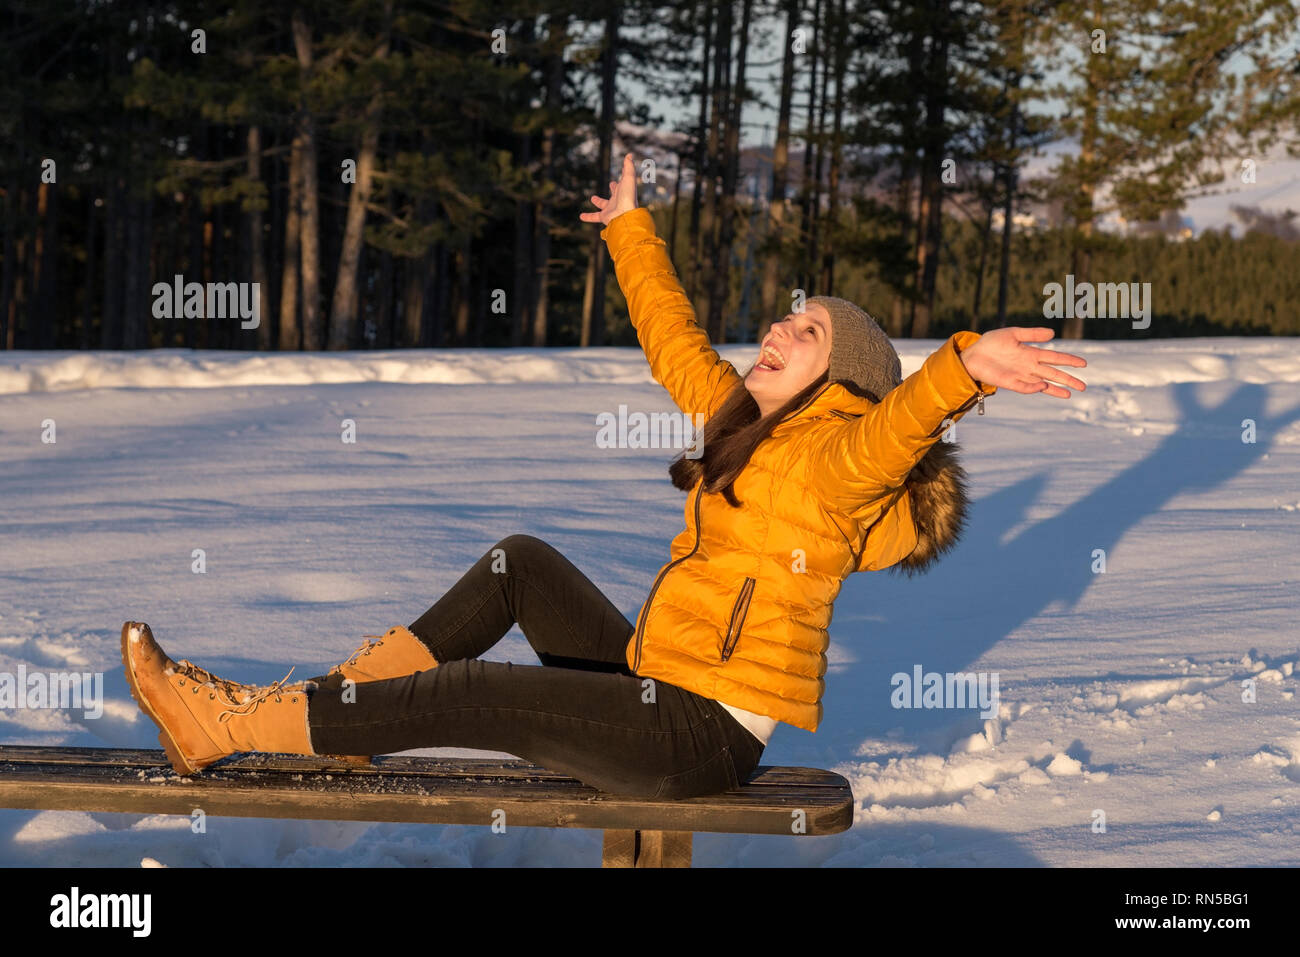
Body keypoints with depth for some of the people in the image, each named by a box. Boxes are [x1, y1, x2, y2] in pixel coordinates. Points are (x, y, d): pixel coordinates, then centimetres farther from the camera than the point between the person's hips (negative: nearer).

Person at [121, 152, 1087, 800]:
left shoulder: (833, 458, -14)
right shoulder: (750, 421, 14)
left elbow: (898, 424, -36)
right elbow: (674, 339, 27)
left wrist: (962, 368, -57)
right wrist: (631, 229, 36)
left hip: (700, 732, -9)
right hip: (659, 685, 9)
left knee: (454, 696, -11)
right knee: (523, 562, 13)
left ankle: (222, 729, -2)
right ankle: (337, 705, 12)